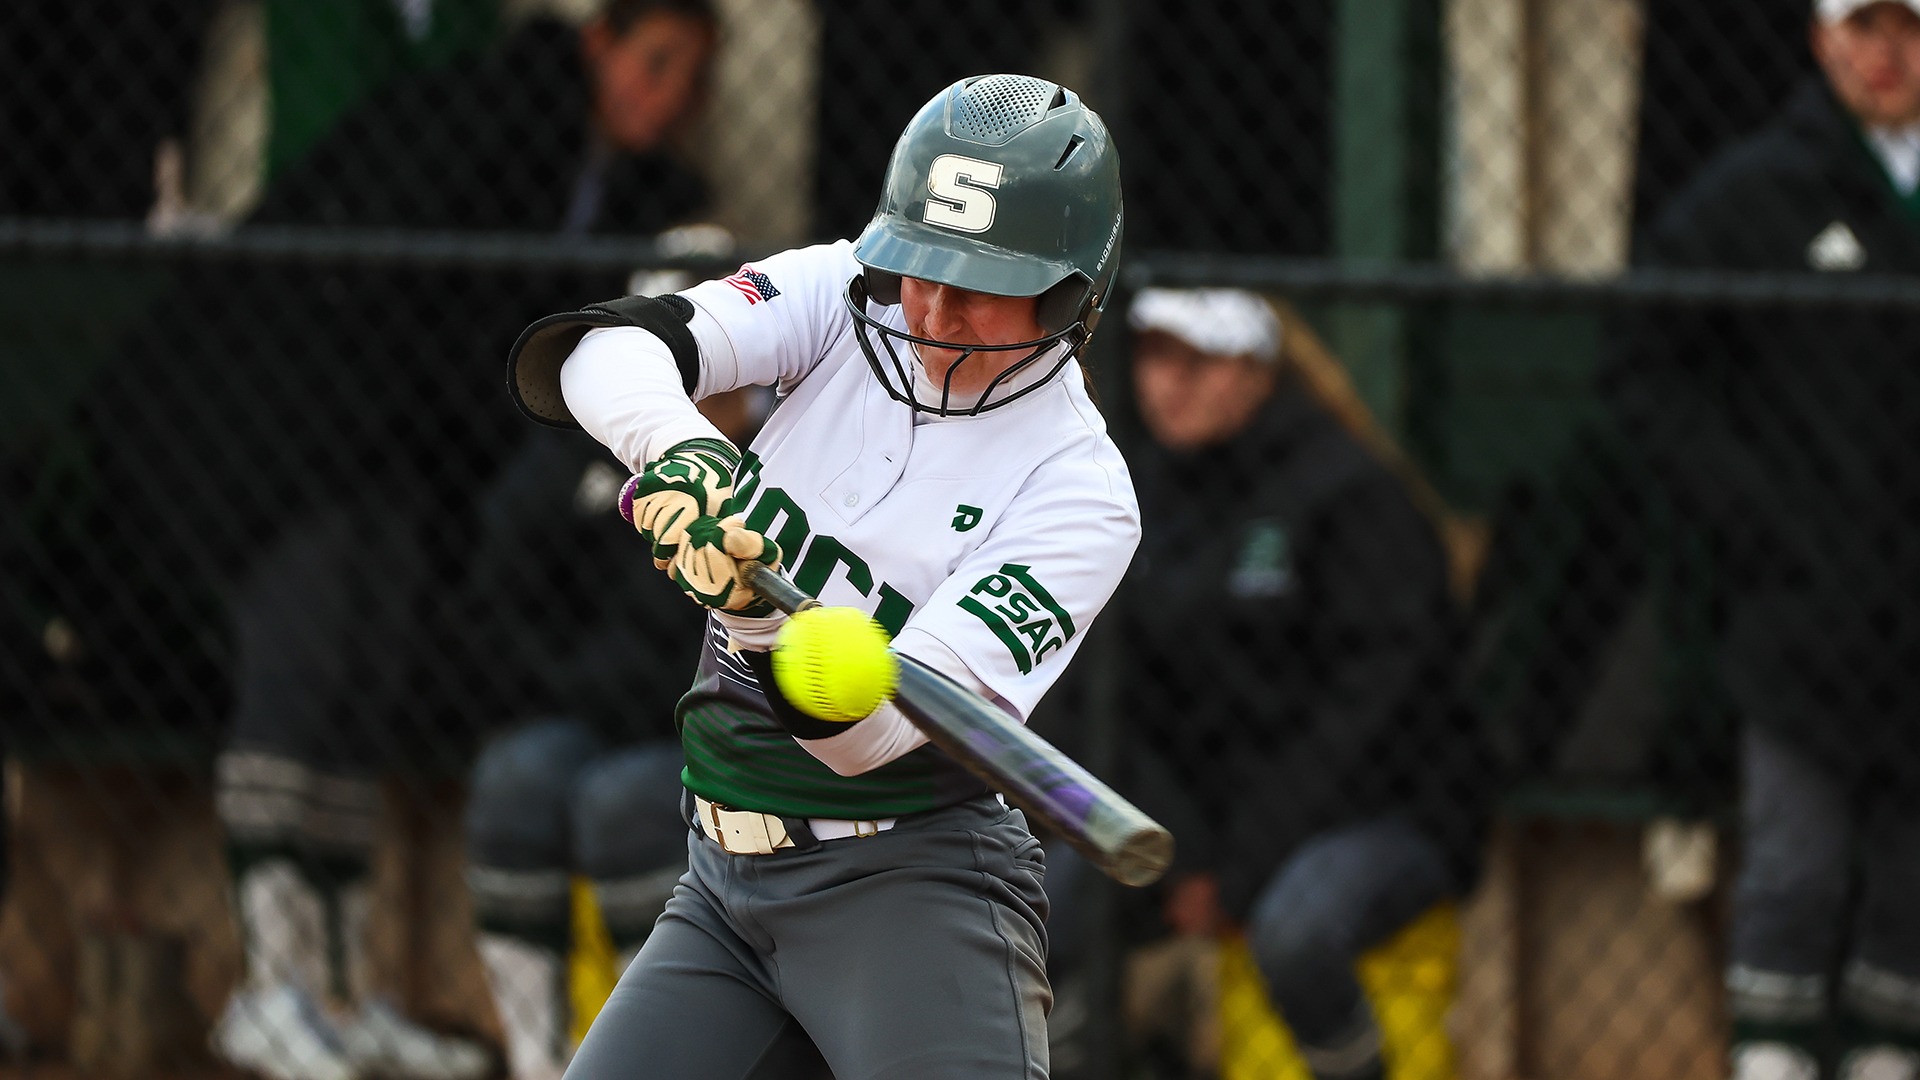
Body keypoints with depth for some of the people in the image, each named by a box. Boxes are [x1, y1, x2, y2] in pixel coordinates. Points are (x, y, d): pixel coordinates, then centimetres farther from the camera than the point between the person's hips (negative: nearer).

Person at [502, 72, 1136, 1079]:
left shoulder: (1081, 493, -13)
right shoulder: (846, 298, 0)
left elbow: (871, 731, -22)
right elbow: (593, 353, -15)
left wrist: (760, 619, -41)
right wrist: (680, 447, -37)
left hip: (913, 885, -5)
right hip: (723, 880, 5)